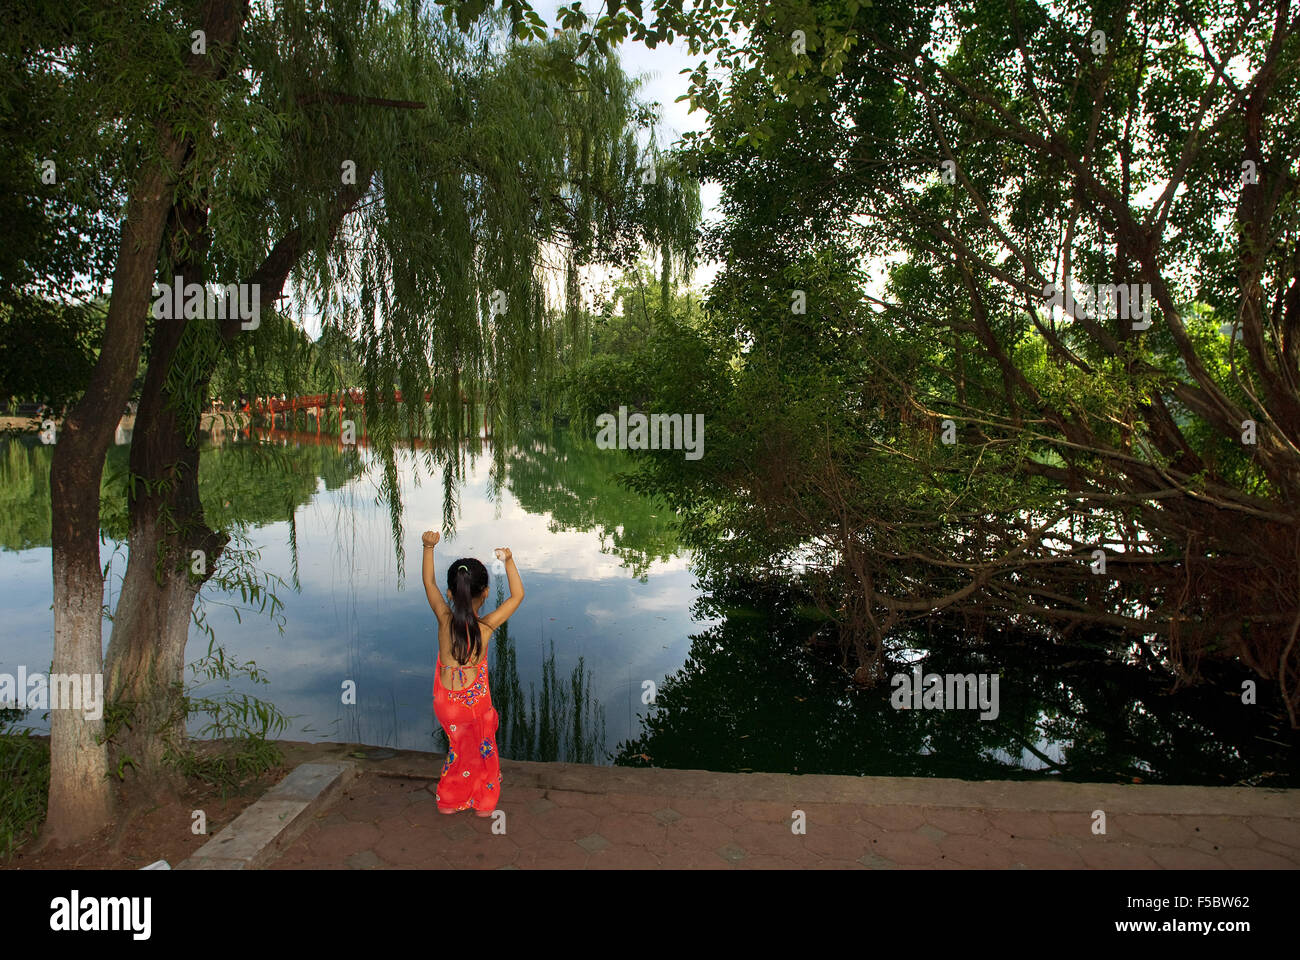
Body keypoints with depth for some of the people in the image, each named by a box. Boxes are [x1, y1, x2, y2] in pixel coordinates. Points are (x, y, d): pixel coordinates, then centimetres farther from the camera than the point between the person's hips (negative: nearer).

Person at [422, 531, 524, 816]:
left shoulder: (444, 619, -17)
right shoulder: (486, 626, -22)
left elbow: (429, 583, -1)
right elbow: (517, 595, -9)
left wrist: (429, 547, 1)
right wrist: (508, 560, -2)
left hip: (445, 704, 2)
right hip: (476, 702, -2)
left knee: (459, 746, 26)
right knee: (483, 749, 22)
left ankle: (449, 801, 41)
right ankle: (484, 803, 37)